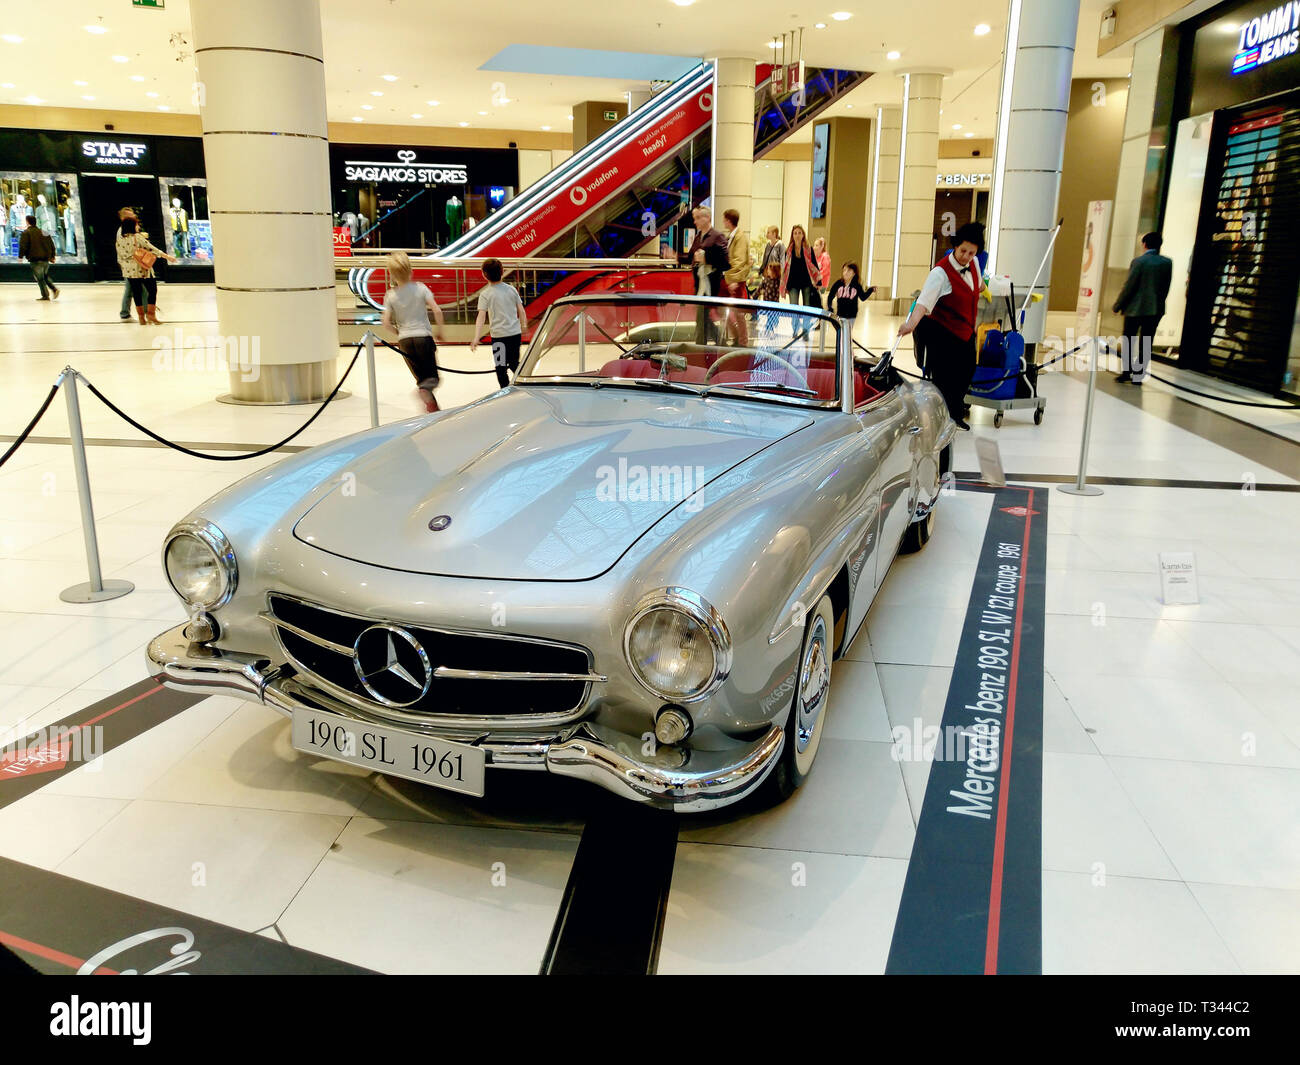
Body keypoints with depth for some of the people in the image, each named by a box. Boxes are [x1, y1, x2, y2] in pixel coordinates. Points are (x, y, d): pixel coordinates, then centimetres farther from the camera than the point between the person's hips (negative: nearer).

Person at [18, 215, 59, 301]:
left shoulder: (26, 233, -6)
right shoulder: (44, 233, 11)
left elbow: (23, 246, -13)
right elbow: (52, 245, 15)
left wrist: (20, 256, -2)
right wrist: (52, 257, 23)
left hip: (35, 259, -6)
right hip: (46, 259, 6)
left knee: (39, 278, 1)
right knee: (45, 276, 20)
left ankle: (45, 295, -1)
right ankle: (54, 288, -1)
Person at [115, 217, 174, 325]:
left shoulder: (120, 239, 4)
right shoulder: (138, 237, -13)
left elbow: (119, 256, 11)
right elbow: (152, 249, -14)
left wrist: (122, 265, 26)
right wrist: (167, 257, -10)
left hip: (129, 271, 6)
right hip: (142, 269, -6)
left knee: (136, 292, 10)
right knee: (152, 290, 3)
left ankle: (141, 317, 12)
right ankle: (151, 314, -2)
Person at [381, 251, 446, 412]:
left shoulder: (390, 295, -2)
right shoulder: (420, 288, -5)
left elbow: (387, 322, -6)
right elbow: (437, 310, -12)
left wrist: (399, 332, 13)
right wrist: (440, 331, 1)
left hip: (405, 340, 2)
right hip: (424, 336, -2)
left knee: (421, 377, 15)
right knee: (432, 377, 4)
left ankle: (432, 406, 8)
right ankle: (423, 390, -28)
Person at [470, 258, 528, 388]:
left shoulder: (485, 294, -8)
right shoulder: (511, 289, 3)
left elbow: (481, 317, -16)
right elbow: (521, 311, 7)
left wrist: (476, 338, -20)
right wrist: (523, 326, 24)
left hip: (499, 335, -4)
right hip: (516, 333, 4)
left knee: (501, 369, 5)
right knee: (514, 363, 23)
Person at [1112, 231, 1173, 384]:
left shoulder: (1139, 261, -11)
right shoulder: (1167, 263, 2)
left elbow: (1128, 286, -11)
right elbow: (1166, 287, 6)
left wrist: (1117, 306, -2)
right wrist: (1158, 302, 18)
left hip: (1135, 308, -4)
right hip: (1156, 309, 4)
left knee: (1128, 342, 9)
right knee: (1145, 344, 7)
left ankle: (1126, 372, 7)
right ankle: (1138, 375, 6)